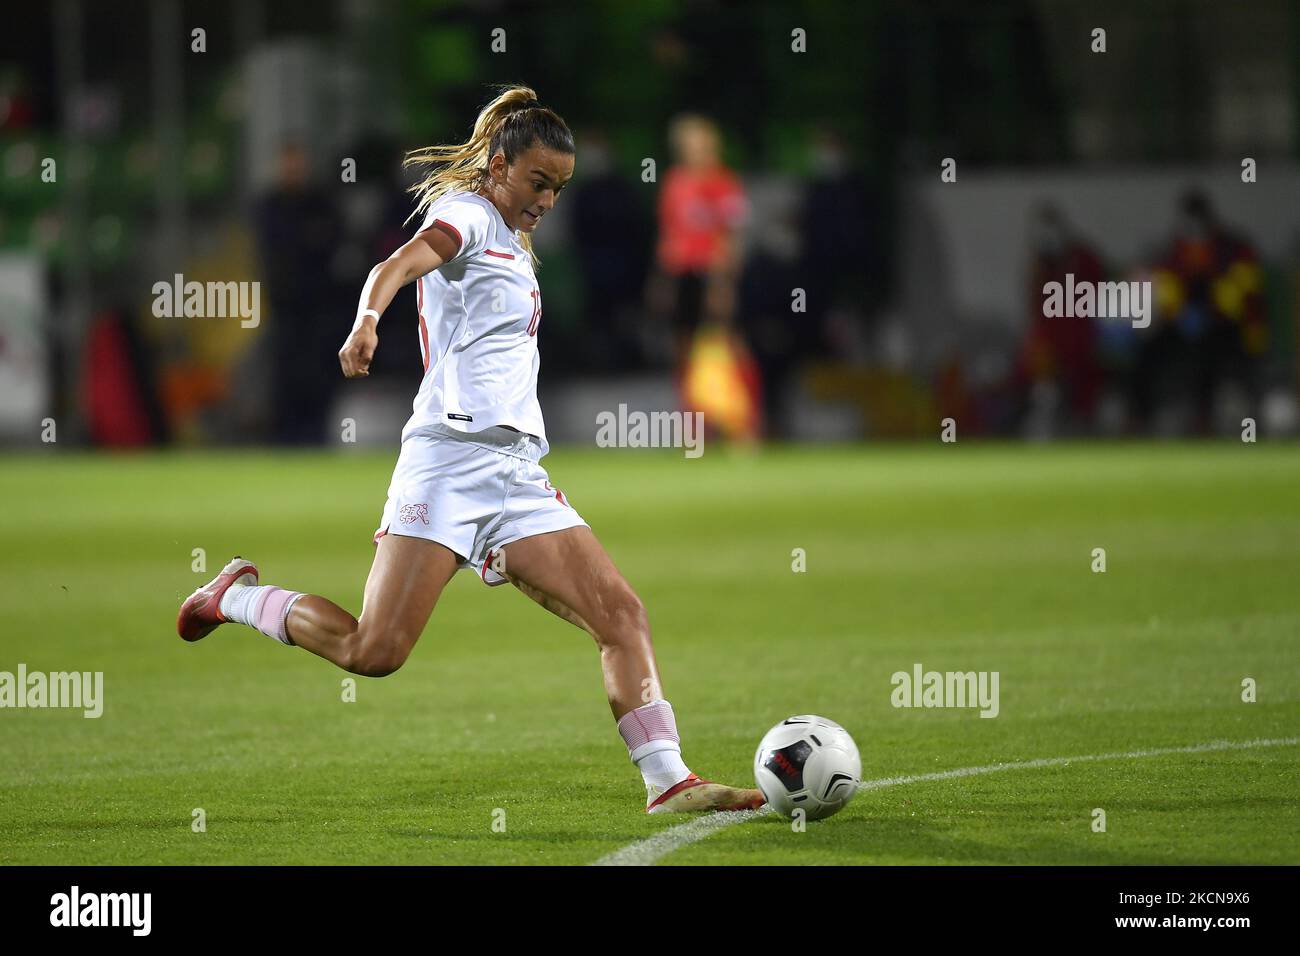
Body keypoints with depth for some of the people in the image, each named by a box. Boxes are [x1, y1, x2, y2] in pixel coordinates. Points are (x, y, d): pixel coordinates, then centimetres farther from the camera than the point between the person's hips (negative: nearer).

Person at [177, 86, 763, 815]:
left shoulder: (513, 242, 24)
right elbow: (404, 262, -24)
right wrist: (367, 320, -44)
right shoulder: (467, 212, -2)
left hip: (518, 475, 9)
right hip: (451, 454, -9)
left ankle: (668, 780, -10)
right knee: (376, 651, -13)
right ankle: (238, 596, 11)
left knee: (621, 612, -7)